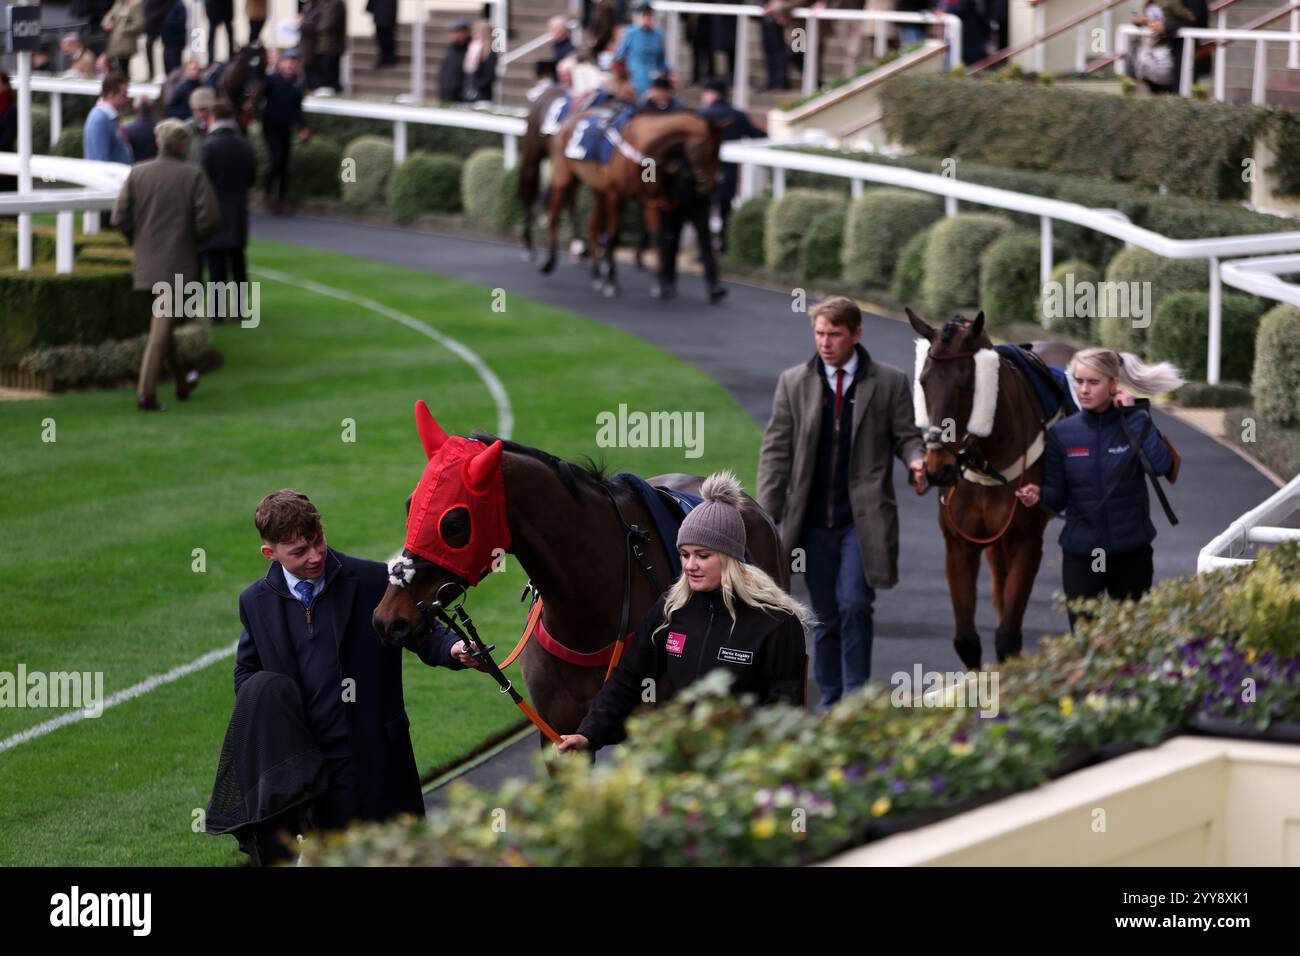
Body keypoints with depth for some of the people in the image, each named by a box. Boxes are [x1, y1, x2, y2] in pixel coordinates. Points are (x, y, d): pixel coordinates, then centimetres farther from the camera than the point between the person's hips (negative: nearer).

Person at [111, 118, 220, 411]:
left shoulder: (137, 174, 0)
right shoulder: (193, 176, -7)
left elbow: (120, 218, -4)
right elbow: (209, 218, -12)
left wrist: (138, 241, 13)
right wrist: (193, 239, 9)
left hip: (145, 265, 3)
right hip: (178, 263, -3)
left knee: (161, 322, 20)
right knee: (161, 328, -3)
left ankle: (181, 382, 32)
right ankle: (146, 392, -11)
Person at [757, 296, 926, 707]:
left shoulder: (889, 382, 2)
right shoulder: (793, 383, 6)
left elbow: (906, 435, 8)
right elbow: (776, 450, 6)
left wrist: (917, 460, -17)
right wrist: (767, 514, -1)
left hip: (863, 519, -2)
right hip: (814, 521, 2)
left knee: (854, 605, -14)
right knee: (825, 616, 8)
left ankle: (856, 697, -5)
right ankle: (830, 701, 17)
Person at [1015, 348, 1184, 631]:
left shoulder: (1135, 424, -4)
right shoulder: (1062, 433, -1)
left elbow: (1162, 465, -22)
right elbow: (1057, 496, 3)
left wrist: (1134, 416, -19)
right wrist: (1037, 496, -20)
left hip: (1131, 551, 0)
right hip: (1080, 552, 0)